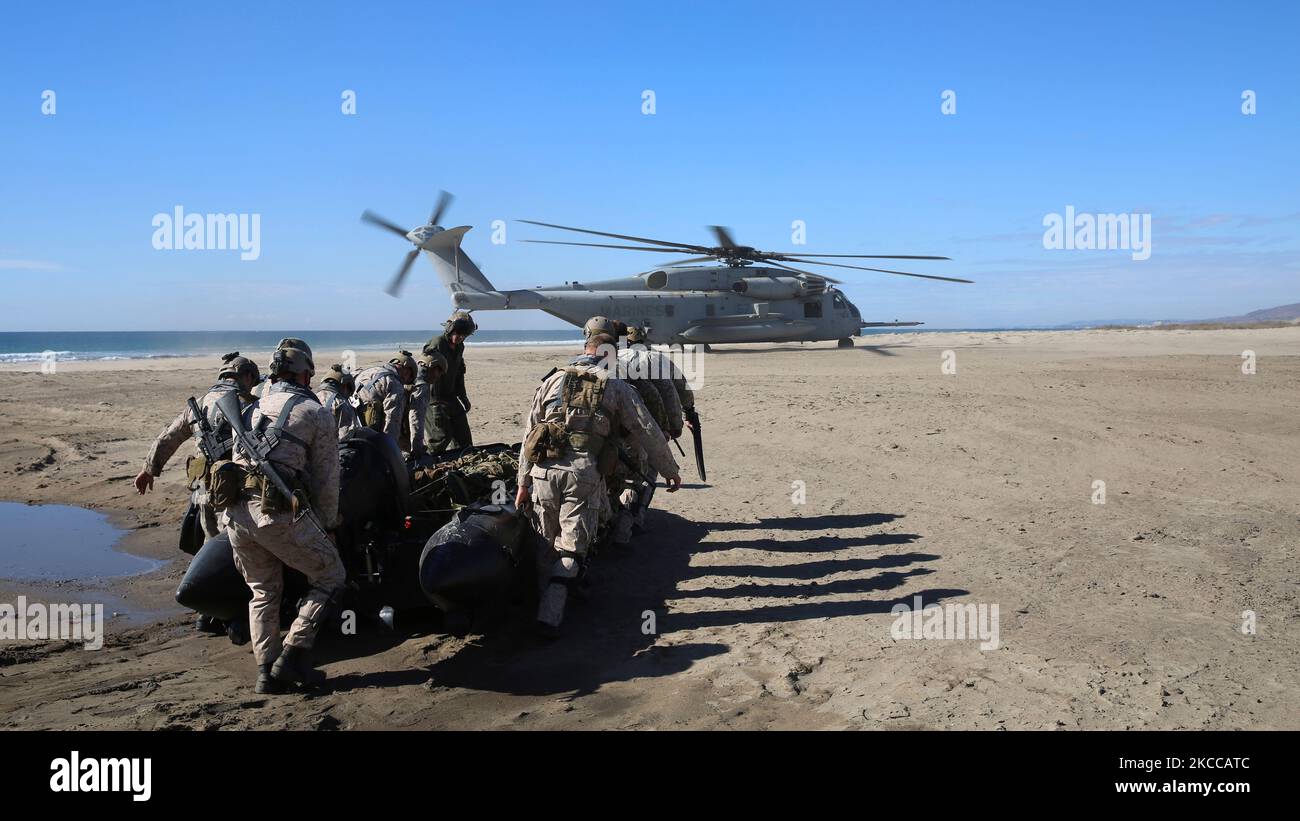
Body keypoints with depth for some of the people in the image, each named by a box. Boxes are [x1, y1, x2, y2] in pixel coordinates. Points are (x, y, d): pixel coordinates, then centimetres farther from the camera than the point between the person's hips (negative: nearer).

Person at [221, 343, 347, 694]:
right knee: (330, 576, 10)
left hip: (235, 512, 6)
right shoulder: (317, 413, 7)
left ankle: (267, 672, 18)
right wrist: (327, 525, 17)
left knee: (264, 592, 22)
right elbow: (326, 478, 7)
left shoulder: (253, 409, 24)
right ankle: (292, 654, 2)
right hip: (278, 513, -6)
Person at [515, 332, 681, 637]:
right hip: (585, 474, -2)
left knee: (547, 541, 21)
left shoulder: (553, 380, 18)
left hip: (543, 471, 3)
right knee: (571, 548, 5)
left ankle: (542, 598, 25)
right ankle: (550, 613, -5)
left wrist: (523, 482, 19)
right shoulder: (616, 387, 12)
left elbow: (529, 434, 16)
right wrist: (670, 470, 22)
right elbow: (648, 433, 12)